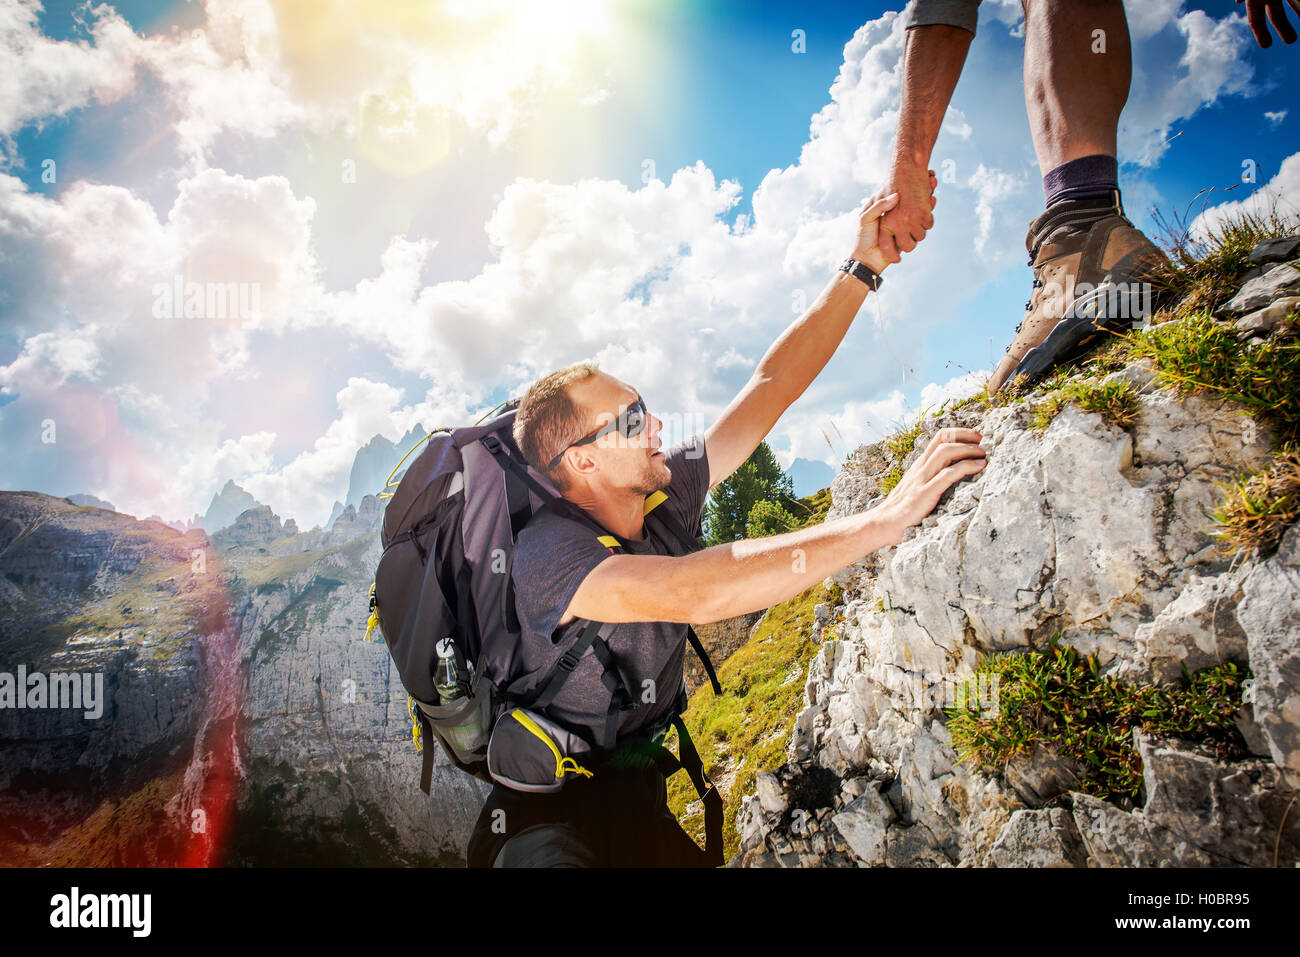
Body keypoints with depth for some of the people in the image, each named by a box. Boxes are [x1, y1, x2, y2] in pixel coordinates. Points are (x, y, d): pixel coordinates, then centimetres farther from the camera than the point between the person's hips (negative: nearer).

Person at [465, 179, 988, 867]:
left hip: (637, 796, 8)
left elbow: (770, 387, -2)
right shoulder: (545, 552, -26)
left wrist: (863, 267, -7)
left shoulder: (665, 494, -4)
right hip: (546, 817, -7)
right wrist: (890, 515, -42)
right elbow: (690, 591, -42)